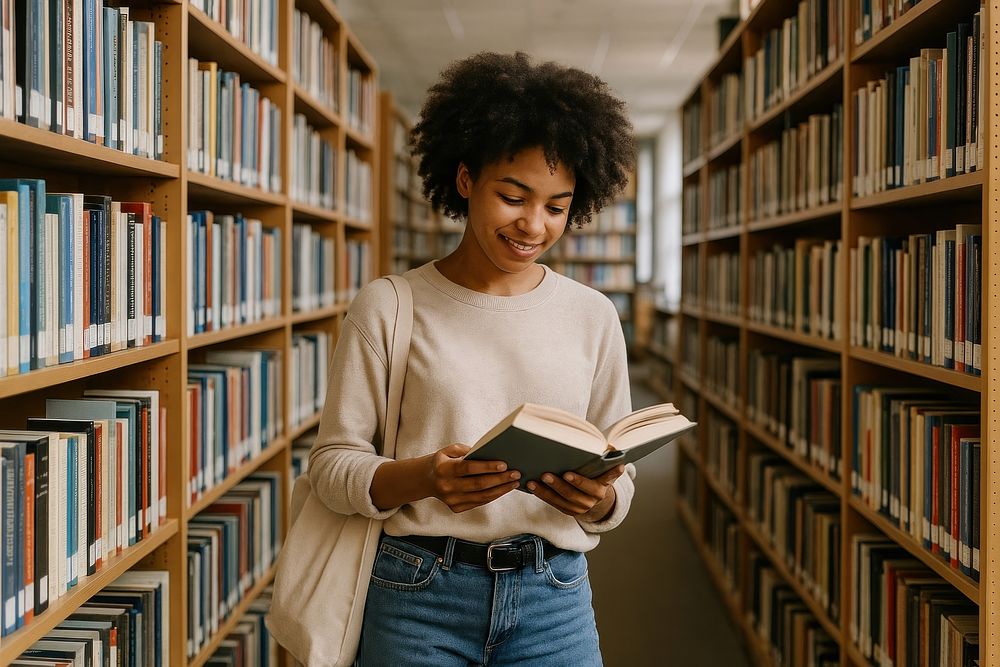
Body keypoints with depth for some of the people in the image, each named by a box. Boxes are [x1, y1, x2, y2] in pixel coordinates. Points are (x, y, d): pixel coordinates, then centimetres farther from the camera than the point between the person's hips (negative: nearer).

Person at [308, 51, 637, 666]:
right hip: (418, 598, -2)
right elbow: (333, 465, -3)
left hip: (554, 599, 2)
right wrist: (418, 477, -22)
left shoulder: (593, 317, 5)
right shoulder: (388, 307, -2)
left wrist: (599, 498, -15)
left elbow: (619, 477, 8)